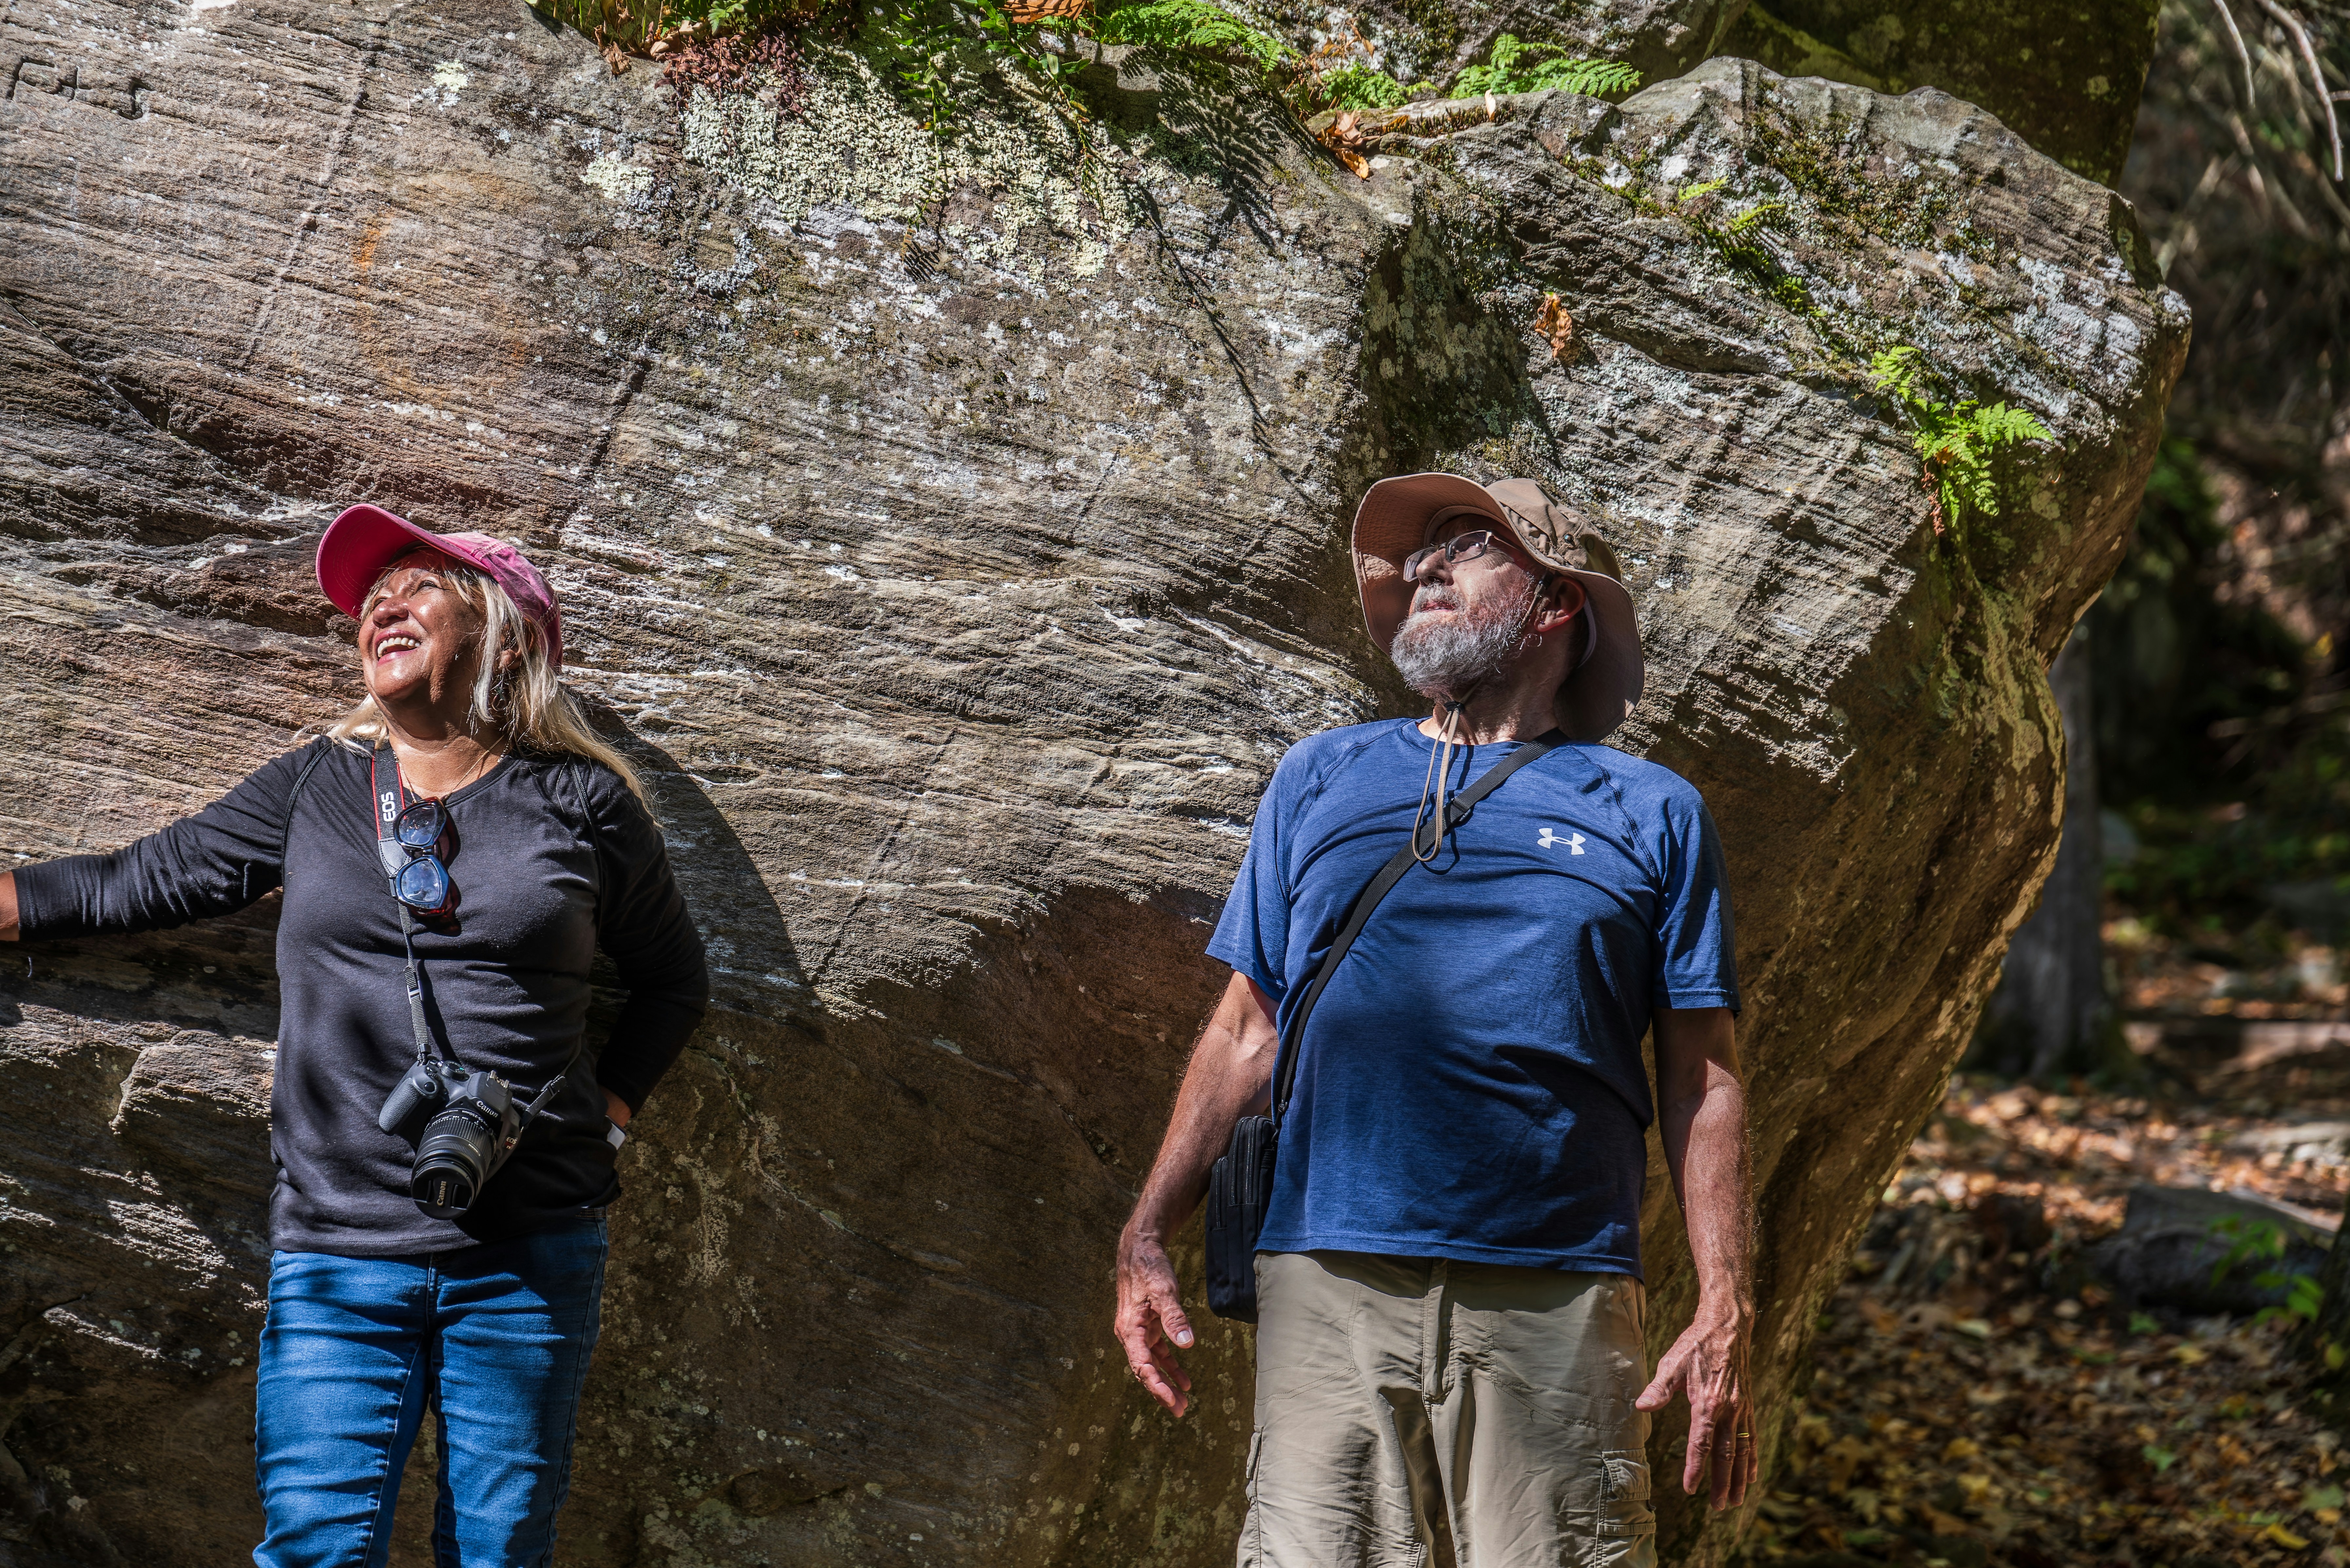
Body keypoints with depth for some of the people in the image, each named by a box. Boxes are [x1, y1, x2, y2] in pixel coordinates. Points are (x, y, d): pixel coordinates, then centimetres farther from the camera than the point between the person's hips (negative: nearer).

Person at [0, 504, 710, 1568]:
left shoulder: (583, 802, 6)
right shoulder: (315, 788, 10)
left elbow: (673, 980, 18)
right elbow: (137, 885, 18)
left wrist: (605, 1111, 6)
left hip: (530, 1258, 0)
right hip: (337, 1252, 1)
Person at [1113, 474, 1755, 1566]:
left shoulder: (1651, 813, 13)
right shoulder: (1320, 779, 19)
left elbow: (1703, 1079, 10)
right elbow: (1247, 1034, 17)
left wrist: (1725, 1314, 0)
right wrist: (1147, 1238, 6)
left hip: (1557, 1305, -1)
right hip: (1329, 1282, 1)